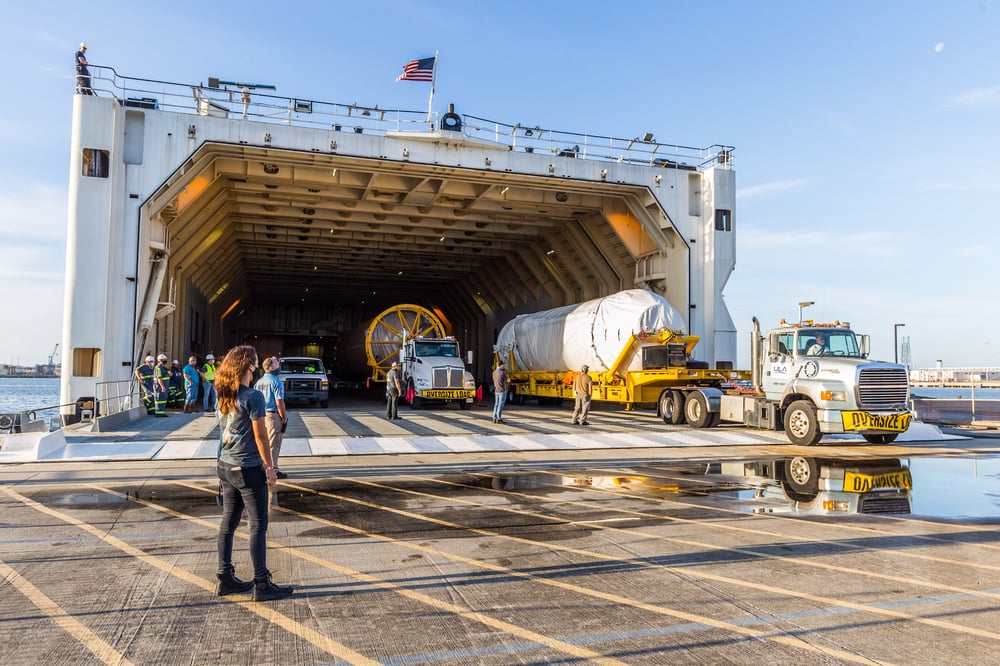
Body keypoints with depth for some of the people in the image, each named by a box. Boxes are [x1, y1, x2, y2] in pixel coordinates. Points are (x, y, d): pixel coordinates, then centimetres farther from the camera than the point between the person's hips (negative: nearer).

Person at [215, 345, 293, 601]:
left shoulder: (224, 396, 6)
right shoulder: (253, 397, -17)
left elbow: (225, 427, 10)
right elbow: (260, 436, -15)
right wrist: (270, 467, -7)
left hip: (226, 465, 8)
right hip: (248, 469, -7)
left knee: (228, 522, 13)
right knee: (258, 525, 0)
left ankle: (225, 579, 22)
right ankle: (262, 584, 5)